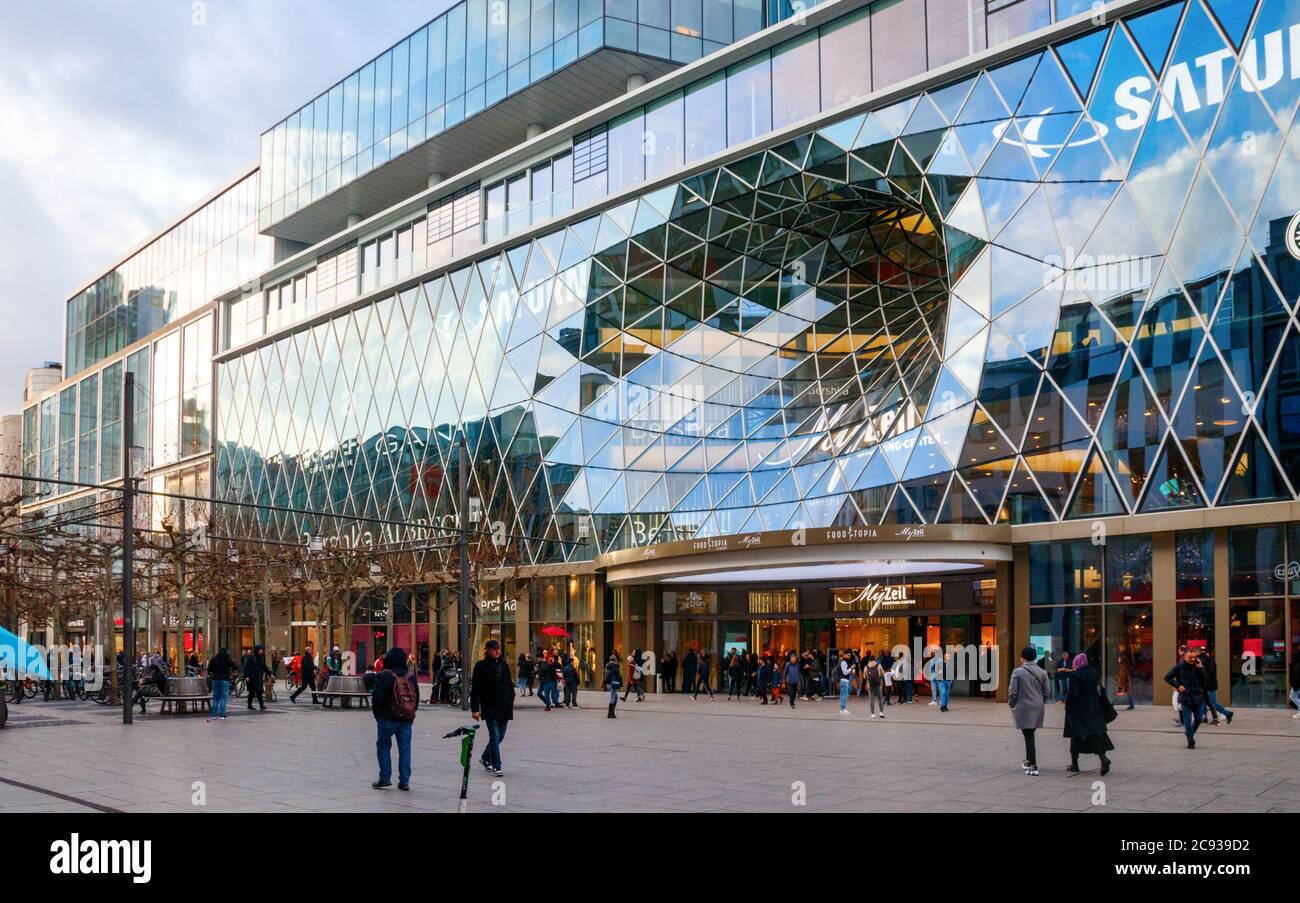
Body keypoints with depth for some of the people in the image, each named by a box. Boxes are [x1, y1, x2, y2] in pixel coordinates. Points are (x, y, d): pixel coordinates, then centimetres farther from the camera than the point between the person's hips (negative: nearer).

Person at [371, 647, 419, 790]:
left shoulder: (383, 676, -12)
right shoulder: (411, 676, 4)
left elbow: (377, 698, -14)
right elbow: (417, 697, 9)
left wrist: (377, 713, 1)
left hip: (388, 719, -4)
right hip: (407, 719, 4)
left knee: (383, 746, 11)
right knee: (405, 748, 7)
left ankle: (385, 778, 8)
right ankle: (404, 781, 7)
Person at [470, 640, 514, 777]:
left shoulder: (503, 664, 11)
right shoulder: (481, 666, -5)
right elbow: (475, 689, -6)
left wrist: (511, 701, 12)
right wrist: (474, 709, -10)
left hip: (504, 707, 6)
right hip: (490, 708, -6)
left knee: (500, 736, 13)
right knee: (495, 737, -8)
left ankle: (485, 757, 34)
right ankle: (496, 767, -4)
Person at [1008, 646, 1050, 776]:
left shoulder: (1018, 672, -9)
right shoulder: (1042, 672, 4)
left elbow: (1012, 691, -10)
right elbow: (1047, 691, 4)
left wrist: (1012, 704, 5)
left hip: (1023, 708, -5)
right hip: (1038, 708, 5)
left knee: (1028, 736, -3)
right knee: (1030, 735, 19)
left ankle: (1033, 766, -6)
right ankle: (1029, 761, 30)